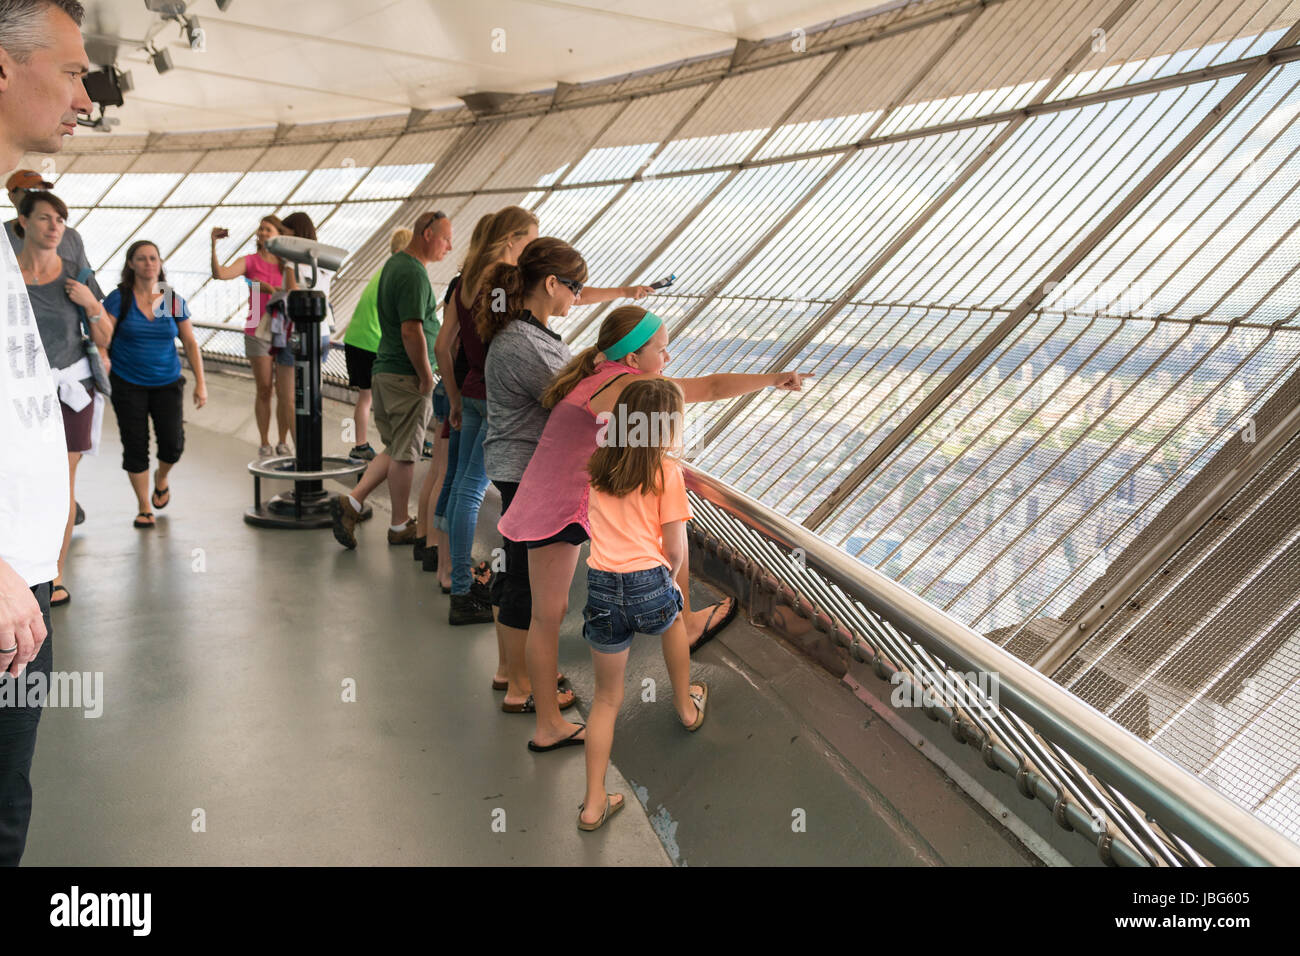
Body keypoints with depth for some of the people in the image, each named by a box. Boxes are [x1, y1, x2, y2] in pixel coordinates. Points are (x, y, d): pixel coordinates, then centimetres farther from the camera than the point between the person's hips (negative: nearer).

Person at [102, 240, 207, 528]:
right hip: (128, 384, -1)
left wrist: (201, 382, 1)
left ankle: (162, 478, 30)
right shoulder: (119, 298, -4)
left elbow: (191, 344, 6)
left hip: (167, 383, 1)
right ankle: (144, 507, 16)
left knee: (173, 443, -6)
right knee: (135, 445, 1)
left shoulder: (174, 301, 2)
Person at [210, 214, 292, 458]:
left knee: (285, 393, 0)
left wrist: (269, 288, -13)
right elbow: (220, 273, -15)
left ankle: (283, 443, 13)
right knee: (264, 390, 2)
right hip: (258, 333, -1)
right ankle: (265, 444, 13)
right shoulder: (250, 261, 1)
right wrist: (214, 244, -24)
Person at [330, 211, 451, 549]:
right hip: (407, 376, -9)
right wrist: (427, 377, -15)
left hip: (383, 369, 9)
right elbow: (411, 331, -23)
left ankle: (352, 502, 7)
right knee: (404, 452, 2)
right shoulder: (414, 274, -17)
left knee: (395, 449, 17)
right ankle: (400, 526, 13)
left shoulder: (394, 264, 15)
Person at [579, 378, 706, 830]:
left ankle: (594, 802, 15)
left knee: (607, 698, 16)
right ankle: (686, 704, 52)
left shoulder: (599, 464, 11)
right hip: (648, 583, -3)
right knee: (672, 617, 36)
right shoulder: (667, 471, -3)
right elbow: (675, 548, -2)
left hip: (601, 588, 3)